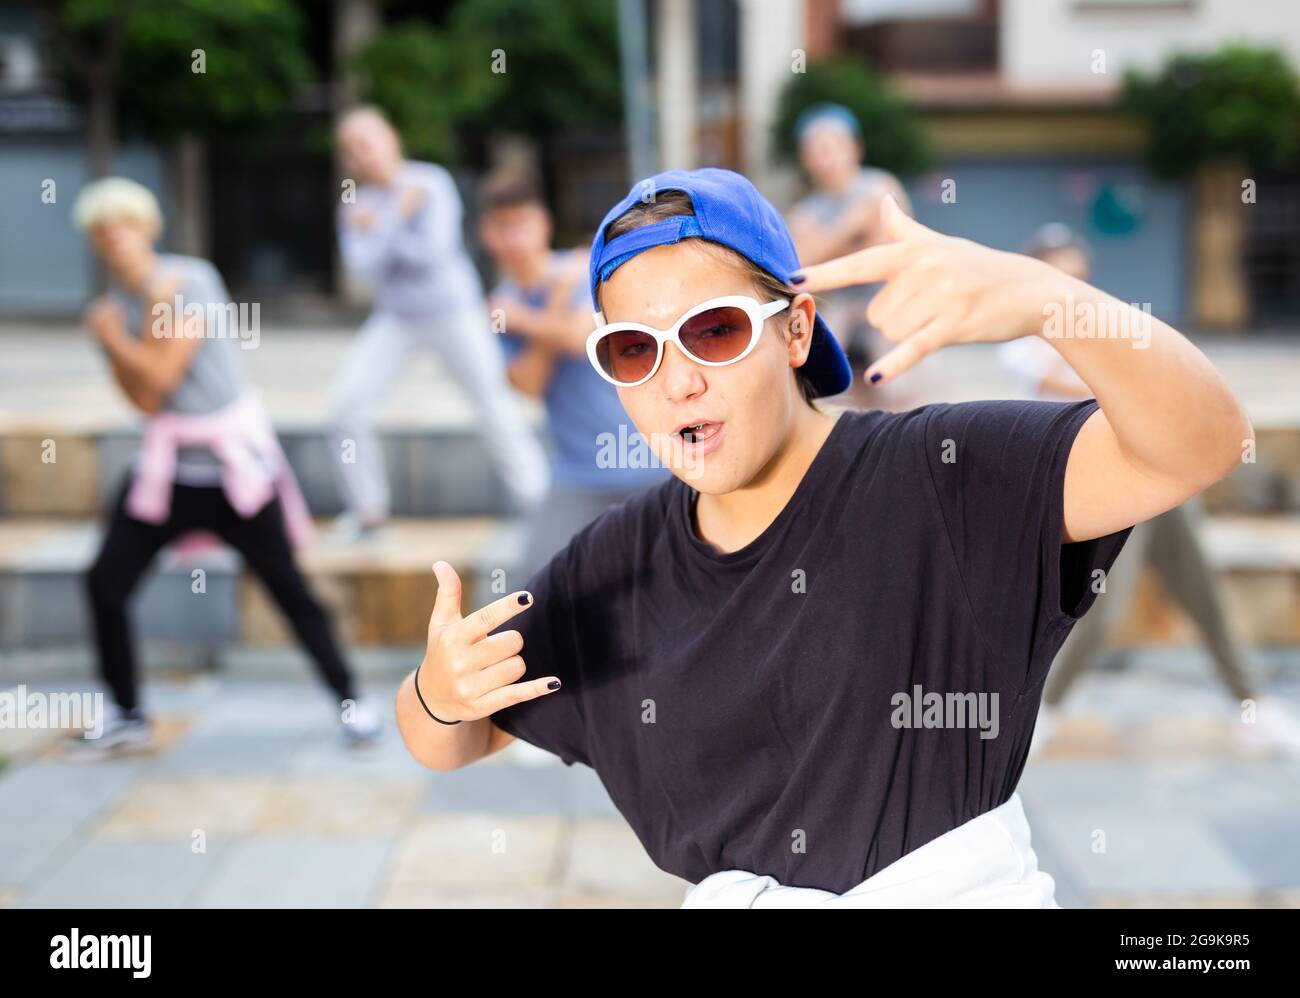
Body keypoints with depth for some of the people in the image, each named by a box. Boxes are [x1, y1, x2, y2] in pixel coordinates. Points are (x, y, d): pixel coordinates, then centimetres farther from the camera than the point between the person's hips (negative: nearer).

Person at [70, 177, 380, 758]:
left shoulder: (193, 280, -10)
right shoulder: (115, 305, 4)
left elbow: (160, 373, -18)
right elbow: (145, 398, -9)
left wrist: (112, 337, -5)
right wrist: (155, 309, -15)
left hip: (236, 459, -5)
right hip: (167, 464, 5)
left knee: (286, 584, -3)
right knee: (106, 581, -1)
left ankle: (348, 699, 11)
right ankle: (128, 717, 15)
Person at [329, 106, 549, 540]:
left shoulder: (432, 183, -12)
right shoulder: (356, 205, 1)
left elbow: (435, 251, -21)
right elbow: (364, 265, -12)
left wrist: (377, 231, -14)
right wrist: (398, 217, -22)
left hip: (453, 312, -3)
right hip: (395, 319, 4)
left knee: (495, 404, -2)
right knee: (348, 403, -9)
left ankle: (537, 503, 11)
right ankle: (367, 510, 5)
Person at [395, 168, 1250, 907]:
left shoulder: (940, 477, -13)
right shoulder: (616, 567, 2)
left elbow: (1200, 446, -27)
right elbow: (449, 745, 11)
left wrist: (1040, 294, -45)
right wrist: (441, 695, -14)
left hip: (954, 887, -4)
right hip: (731, 894, 4)